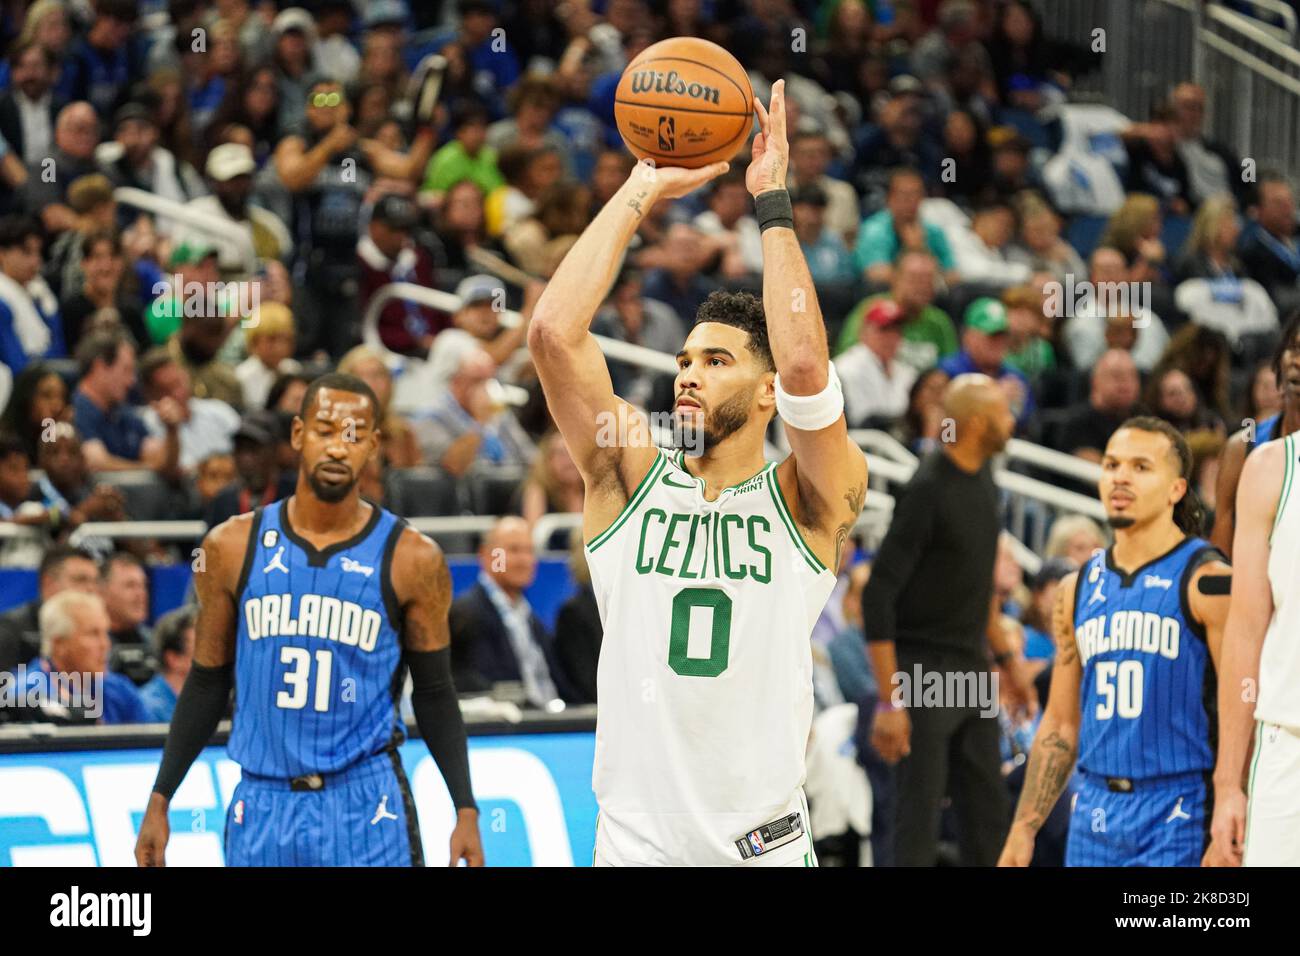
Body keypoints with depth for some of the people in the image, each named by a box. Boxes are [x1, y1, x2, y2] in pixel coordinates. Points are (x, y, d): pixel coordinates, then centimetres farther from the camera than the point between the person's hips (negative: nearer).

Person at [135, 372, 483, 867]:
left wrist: (466, 810, -3)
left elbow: (434, 695, 5)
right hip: (263, 803, 2)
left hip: (365, 805, -2)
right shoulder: (233, 547, 3)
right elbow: (208, 685, 10)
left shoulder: (412, 559, -1)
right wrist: (160, 801, 7)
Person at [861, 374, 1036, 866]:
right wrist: (890, 700, -21)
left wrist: (1006, 655, 22)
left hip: (972, 670, 9)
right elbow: (878, 595, -20)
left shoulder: (981, 476, 8)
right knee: (919, 818, -6)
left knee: (987, 814, 11)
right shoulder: (928, 490, -19)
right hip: (926, 673, -9)